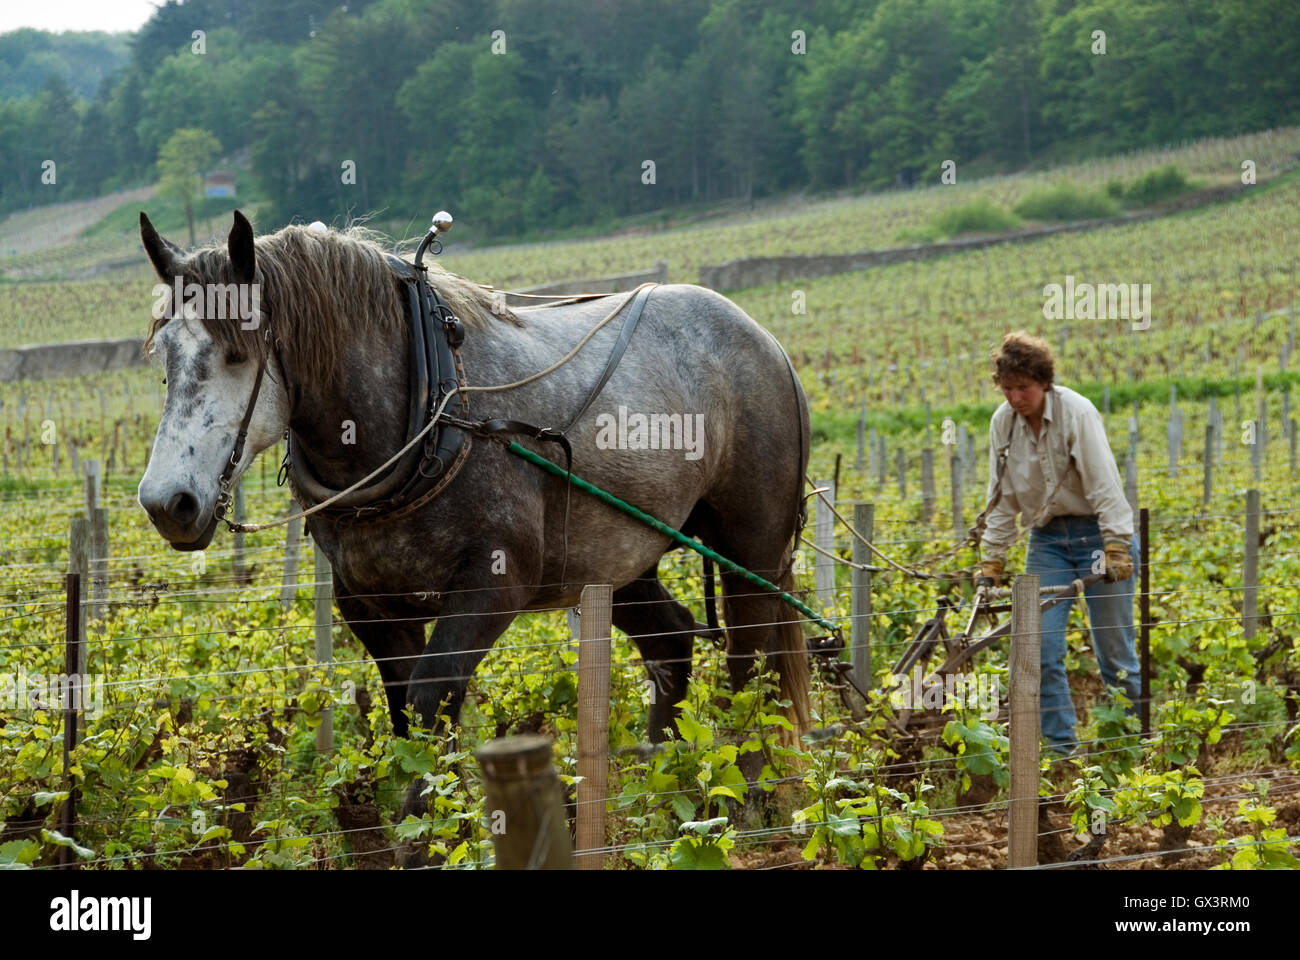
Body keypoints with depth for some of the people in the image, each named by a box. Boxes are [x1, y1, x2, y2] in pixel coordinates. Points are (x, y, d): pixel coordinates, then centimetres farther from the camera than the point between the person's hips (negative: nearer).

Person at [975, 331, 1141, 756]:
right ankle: (1061, 746, 2)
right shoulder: (1003, 422, -1)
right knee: (1042, 648, -6)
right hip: (1047, 539, 4)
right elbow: (1003, 498, 5)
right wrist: (992, 561, 2)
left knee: (1113, 649, -2)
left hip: (1096, 532, -4)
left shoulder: (1077, 412, -16)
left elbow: (1104, 484, -18)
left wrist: (1116, 548, -25)